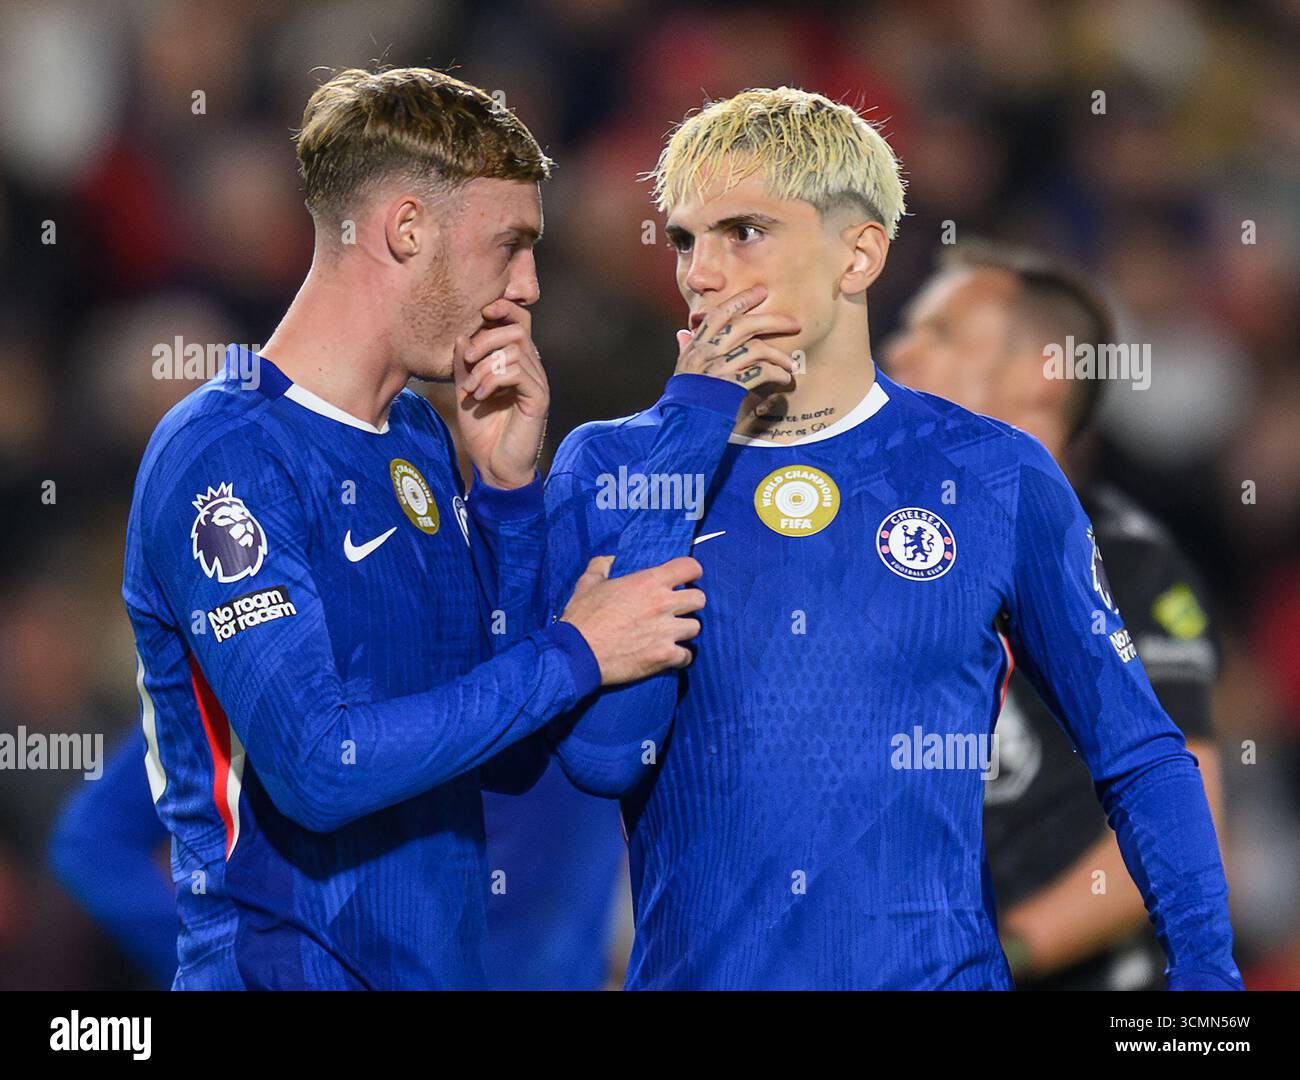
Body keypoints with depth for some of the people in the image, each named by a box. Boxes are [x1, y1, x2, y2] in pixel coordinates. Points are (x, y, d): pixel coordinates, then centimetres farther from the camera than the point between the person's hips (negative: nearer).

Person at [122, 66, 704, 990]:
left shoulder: (416, 437, 10)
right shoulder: (223, 455, -15)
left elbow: (510, 761, 9)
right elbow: (317, 766, -25)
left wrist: (507, 486, 0)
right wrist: (575, 655, -16)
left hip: (442, 960, 8)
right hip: (287, 963, -8)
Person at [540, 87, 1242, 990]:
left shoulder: (993, 477, 0)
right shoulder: (606, 470, 1)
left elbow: (1141, 759, 5)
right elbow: (601, 752, -15)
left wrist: (1207, 971, -10)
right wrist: (697, 426, -13)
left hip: (939, 968, 0)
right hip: (693, 967, 1)